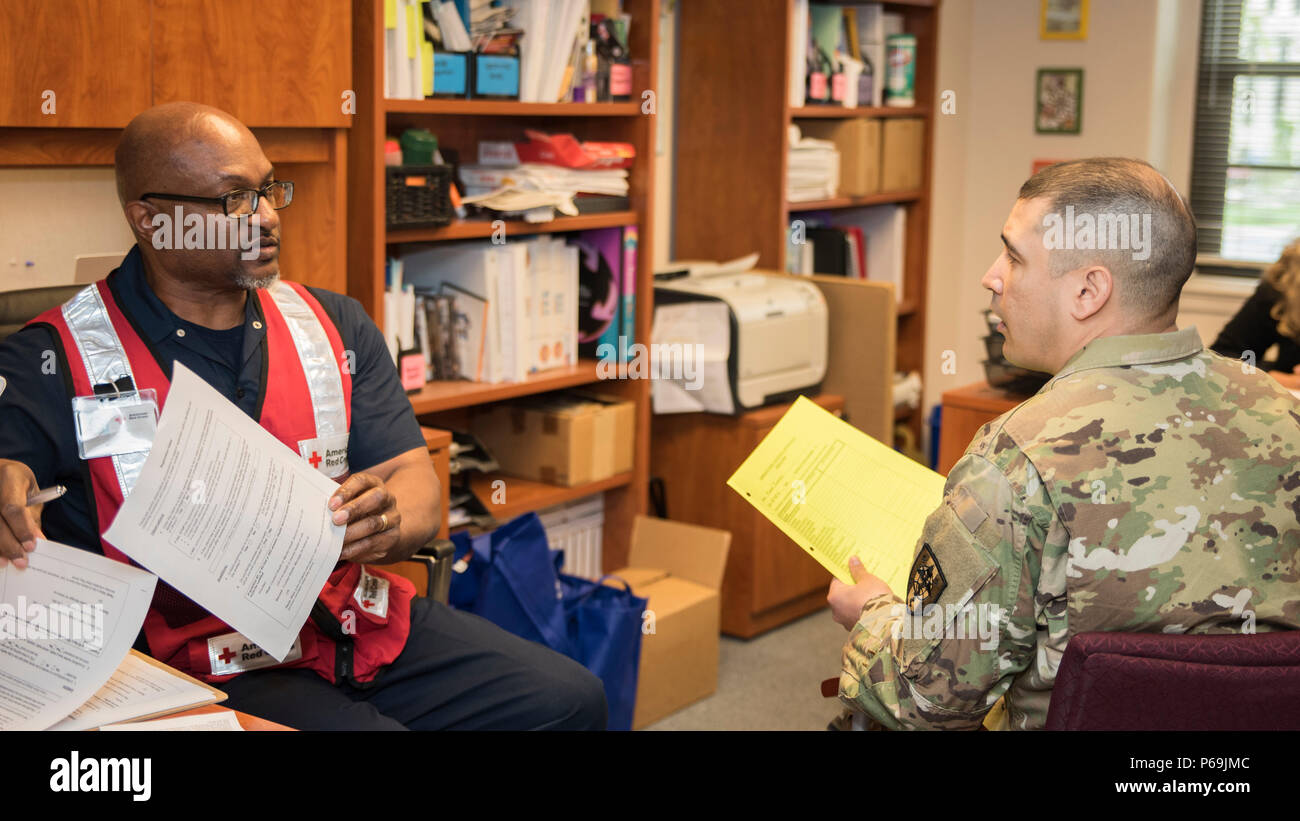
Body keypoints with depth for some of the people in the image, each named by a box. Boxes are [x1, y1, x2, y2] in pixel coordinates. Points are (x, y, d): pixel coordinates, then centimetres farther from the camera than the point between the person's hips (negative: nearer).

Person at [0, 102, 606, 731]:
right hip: (204, 666, -5)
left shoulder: (337, 326, 12)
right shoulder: (55, 360, -2)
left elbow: (414, 482, 5)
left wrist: (383, 524, -20)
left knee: (570, 699, -7)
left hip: (362, 622, 6)